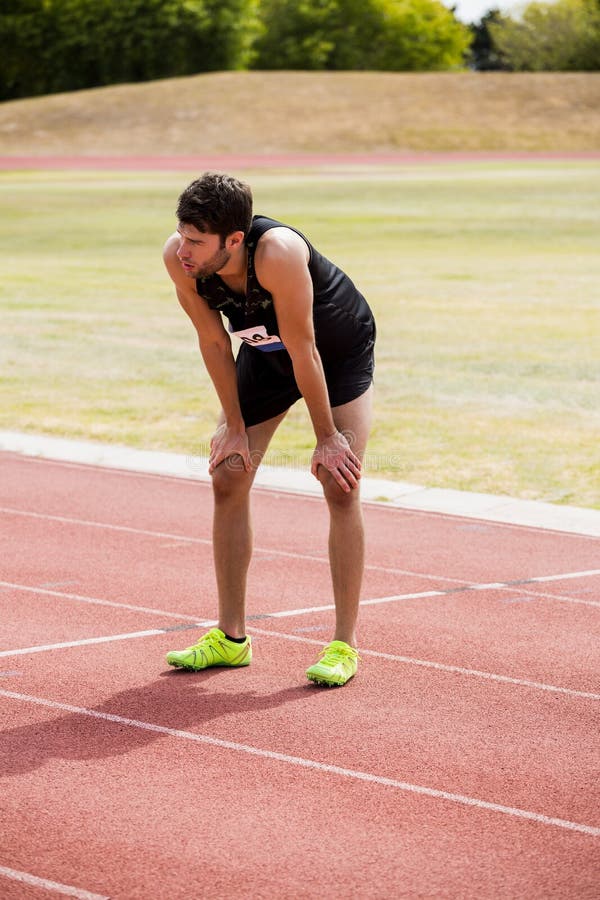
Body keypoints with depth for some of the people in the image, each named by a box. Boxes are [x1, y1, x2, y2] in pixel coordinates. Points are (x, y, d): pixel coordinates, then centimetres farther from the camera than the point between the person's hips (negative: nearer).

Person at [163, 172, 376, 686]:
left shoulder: (277, 253, -43)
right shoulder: (179, 258, -28)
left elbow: (303, 351, -33)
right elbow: (214, 340, -13)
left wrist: (327, 436, -23)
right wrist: (234, 425, -7)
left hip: (340, 350, -5)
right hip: (266, 354, 5)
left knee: (340, 485, -13)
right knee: (228, 476, -1)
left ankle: (346, 643, -4)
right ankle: (231, 637, 10)